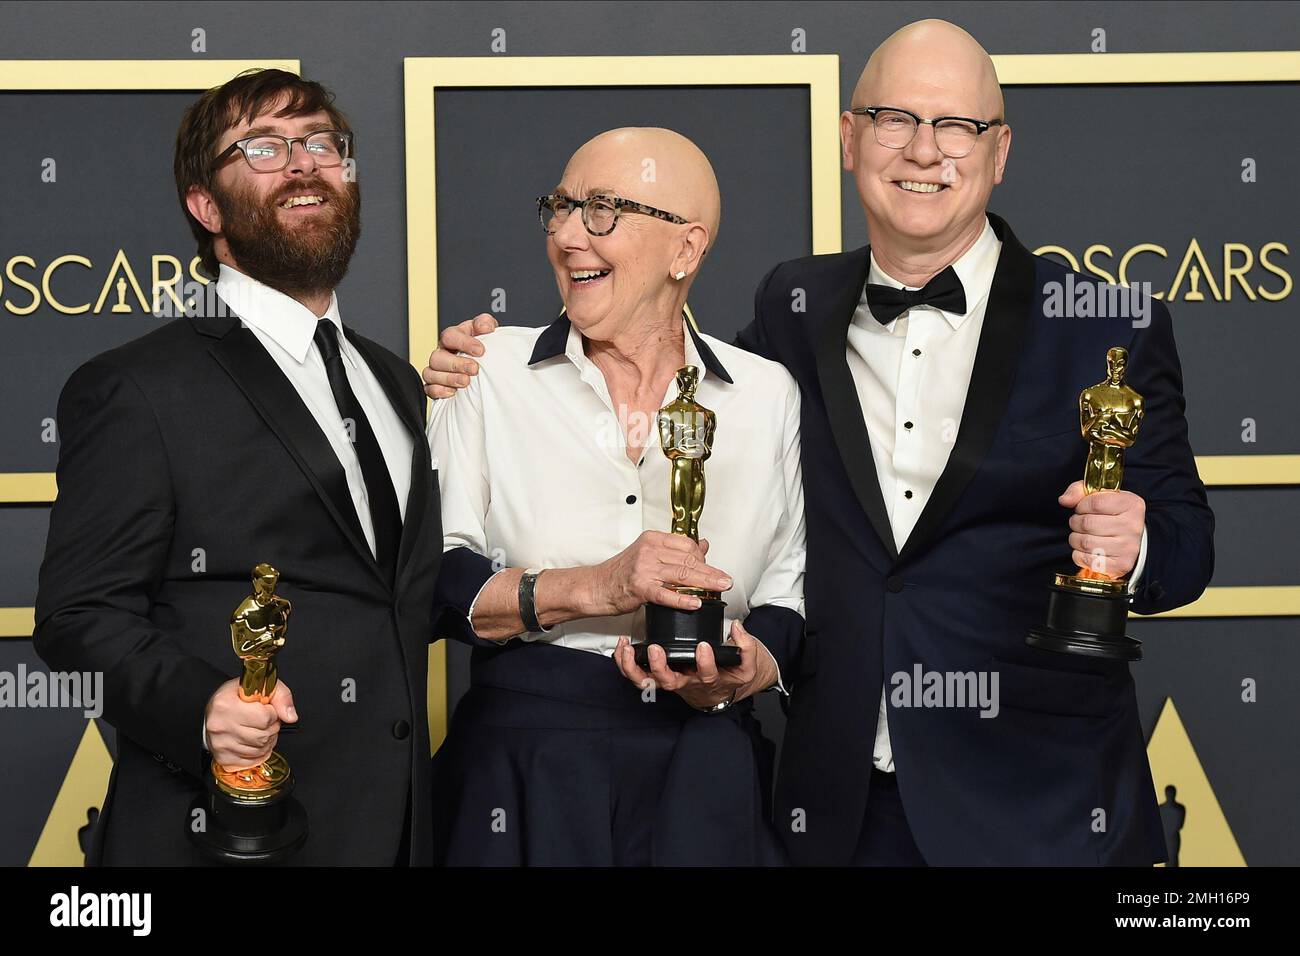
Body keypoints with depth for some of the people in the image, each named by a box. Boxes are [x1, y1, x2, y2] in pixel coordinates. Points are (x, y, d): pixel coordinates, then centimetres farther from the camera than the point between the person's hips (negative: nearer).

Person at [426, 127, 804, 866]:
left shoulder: (768, 394, 5)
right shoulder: (491, 375, 0)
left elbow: (791, 593, 7)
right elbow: (432, 579, -7)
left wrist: (750, 671, -13)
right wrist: (591, 588, -19)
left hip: (707, 773, 1)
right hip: (526, 769, -1)